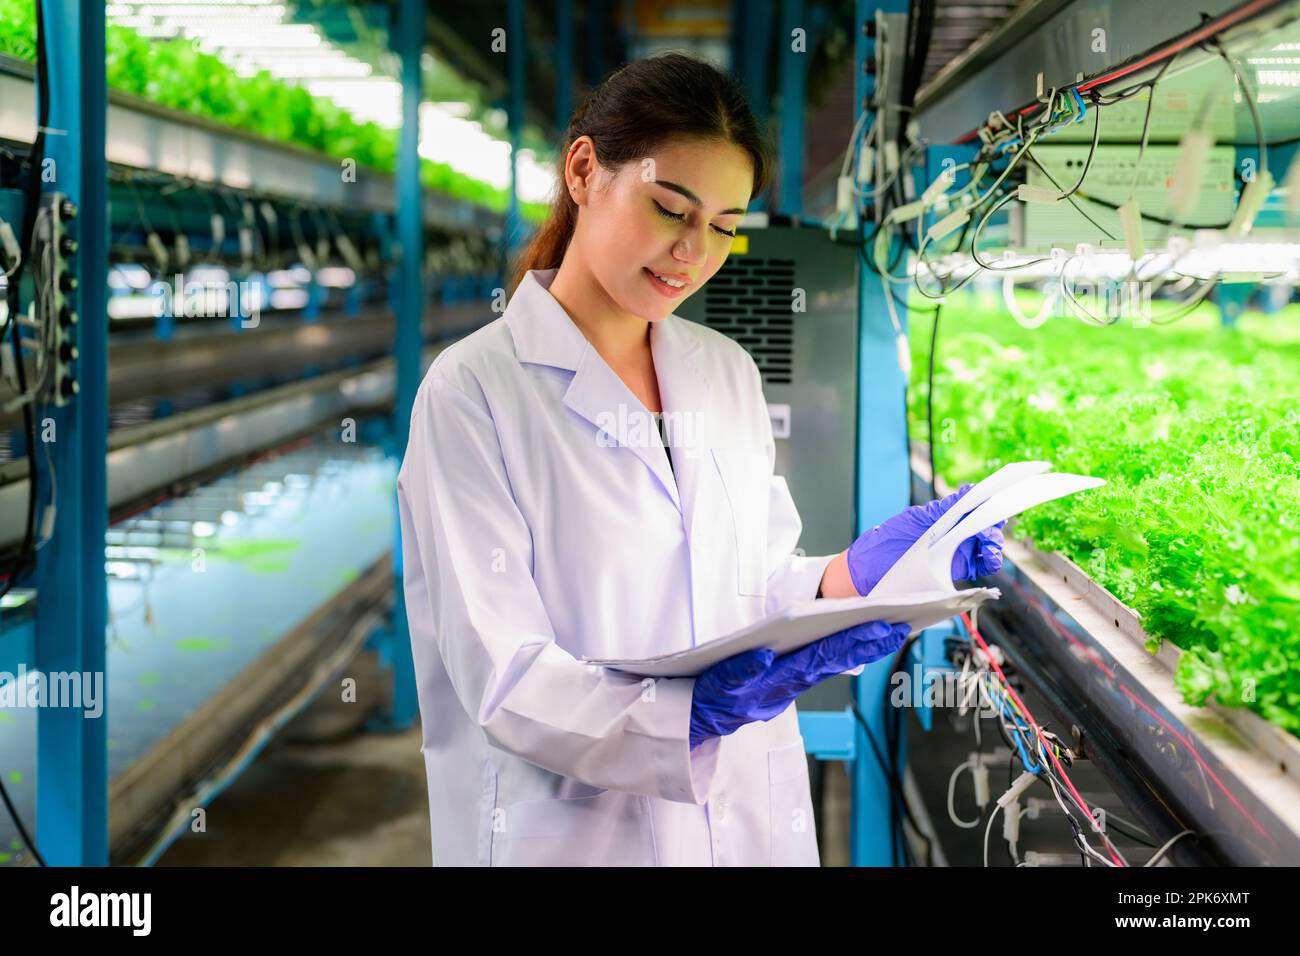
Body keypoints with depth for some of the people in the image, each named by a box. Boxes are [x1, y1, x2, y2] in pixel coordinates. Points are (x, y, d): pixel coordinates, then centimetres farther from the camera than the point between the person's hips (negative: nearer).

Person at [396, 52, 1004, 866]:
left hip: (751, 823, 5)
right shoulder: (473, 390, -13)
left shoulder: (729, 373, 6)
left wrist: (849, 578, -9)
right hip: (575, 830, -5)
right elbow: (505, 683, -17)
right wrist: (696, 710, -31)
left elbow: (749, 595, 10)